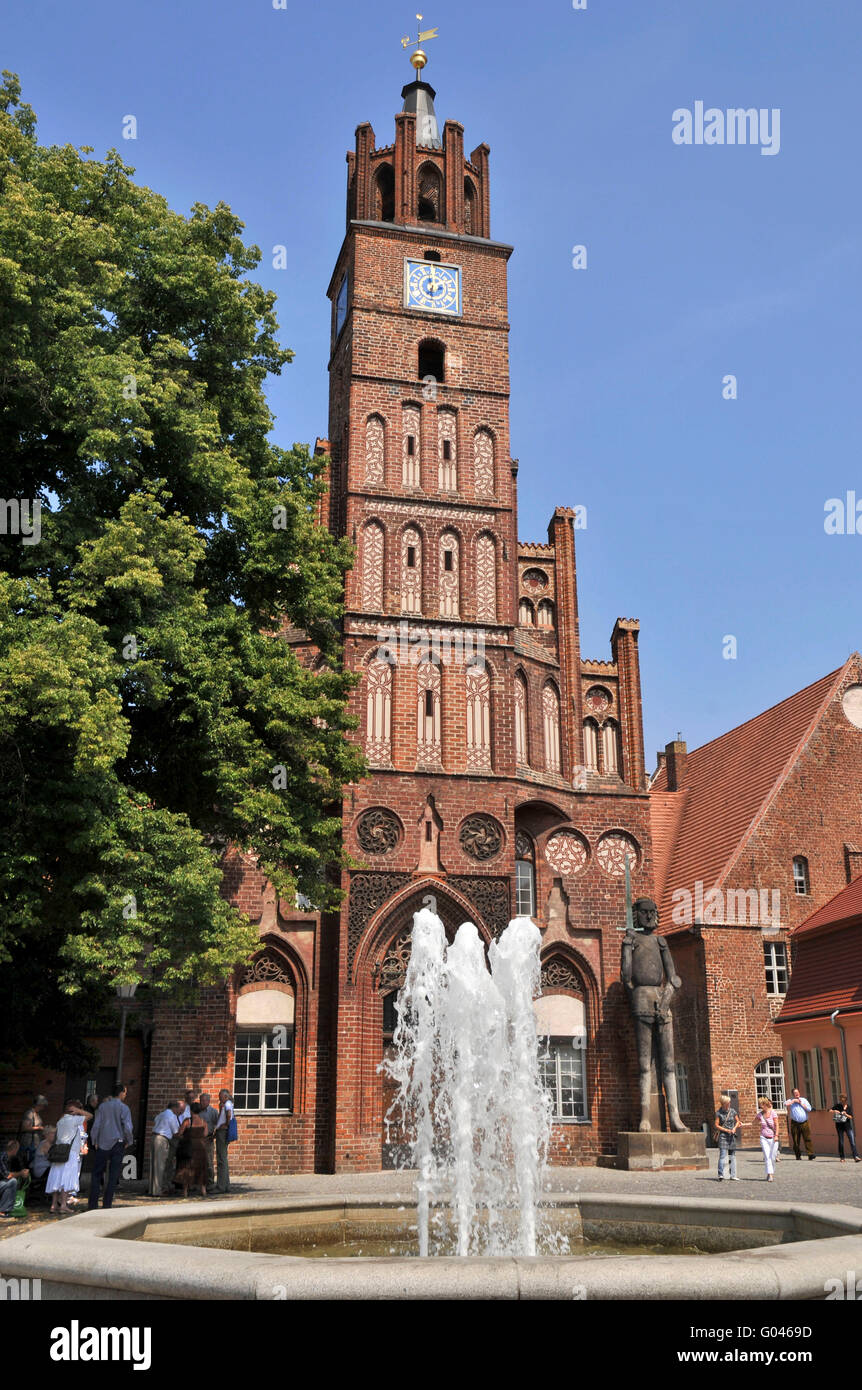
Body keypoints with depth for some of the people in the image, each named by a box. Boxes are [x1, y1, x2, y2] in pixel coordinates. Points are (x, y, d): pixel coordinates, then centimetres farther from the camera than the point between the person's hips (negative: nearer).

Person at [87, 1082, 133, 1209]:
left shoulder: (103, 1106, 2)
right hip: (118, 1144, -2)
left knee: (96, 1174, 11)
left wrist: (94, 1141, 11)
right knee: (113, 1176, 5)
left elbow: (96, 1125, 0)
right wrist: (129, 1141, 3)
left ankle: (93, 1204, 7)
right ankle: (107, 1204, 5)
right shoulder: (124, 1108, -6)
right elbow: (127, 1128, -14)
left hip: (102, 1144, 2)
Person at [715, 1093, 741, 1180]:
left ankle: (733, 1176, 14)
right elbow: (717, 1125, -5)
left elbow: (737, 1121, 15)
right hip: (723, 1136, -4)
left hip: (732, 1136, 4)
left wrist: (734, 1128, -3)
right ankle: (721, 1175, -17)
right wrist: (726, 1130, -14)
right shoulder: (718, 1112, -5)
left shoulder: (732, 1111, 4)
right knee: (723, 1156, -14)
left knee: (733, 1156, 8)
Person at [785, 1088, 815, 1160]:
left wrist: (802, 1104, -1)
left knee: (808, 1138, -9)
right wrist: (794, 1100, -9)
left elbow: (809, 1109, 5)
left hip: (804, 1123, 1)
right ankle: (798, 1155, 11)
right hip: (795, 1124, -1)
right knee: (796, 1140, 1)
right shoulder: (791, 1101, 6)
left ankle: (810, 1154, -12)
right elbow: (785, 1103, -15)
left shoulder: (804, 1100, 13)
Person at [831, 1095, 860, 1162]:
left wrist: (846, 1114, -19)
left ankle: (855, 1157, -15)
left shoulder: (848, 1107, 4)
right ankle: (842, 1157, 14)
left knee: (852, 1140, -12)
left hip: (847, 1125, 1)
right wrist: (834, 1111, -21)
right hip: (839, 1125, -1)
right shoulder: (837, 1106, 0)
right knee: (841, 1141, 3)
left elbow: (851, 1117, 0)